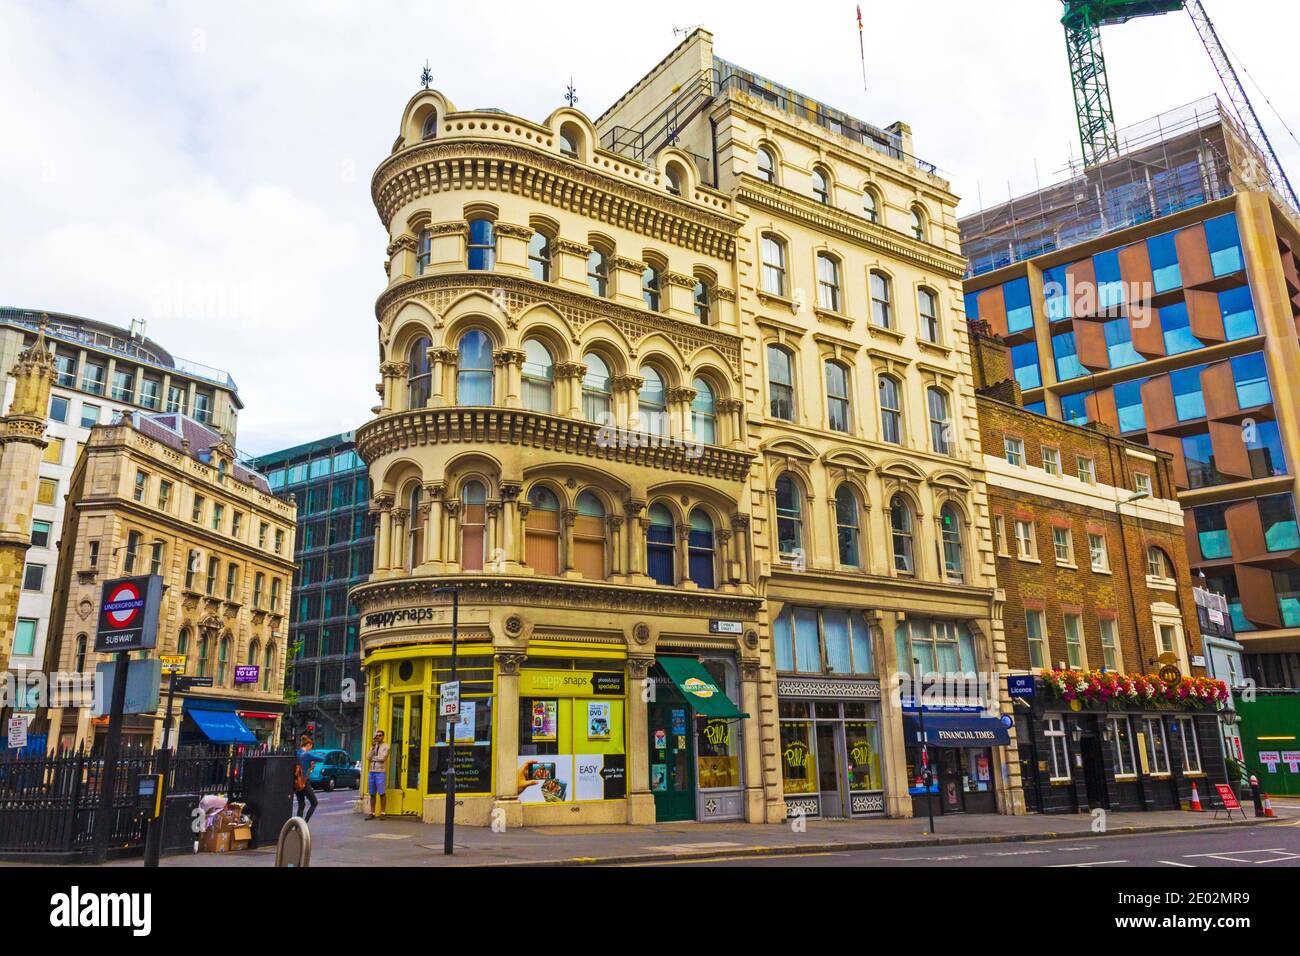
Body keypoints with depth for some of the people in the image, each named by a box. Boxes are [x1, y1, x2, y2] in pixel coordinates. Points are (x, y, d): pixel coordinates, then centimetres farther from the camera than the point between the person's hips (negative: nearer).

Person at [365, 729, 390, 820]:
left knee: (381, 793, -4)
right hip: (372, 771, 5)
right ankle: (372, 813, 9)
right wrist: (373, 748, -8)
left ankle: (382, 813, 1)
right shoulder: (373, 746, 16)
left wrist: (372, 758, -1)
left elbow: (382, 758, -12)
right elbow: (368, 757, 2)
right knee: (372, 793, 5)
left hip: (381, 772, -4)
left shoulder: (385, 746, 1)